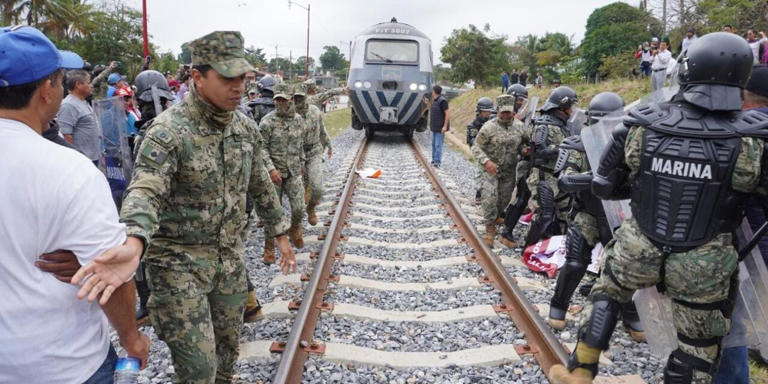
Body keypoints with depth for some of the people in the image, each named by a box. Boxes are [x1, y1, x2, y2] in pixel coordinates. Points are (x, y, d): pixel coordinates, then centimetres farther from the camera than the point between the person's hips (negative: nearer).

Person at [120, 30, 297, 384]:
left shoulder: (244, 128, 1)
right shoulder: (168, 131, -20)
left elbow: (260, 185, 14)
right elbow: (144, 194, -35)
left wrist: (280, 234, 16)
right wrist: (133, 242, -55)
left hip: (229, 257, 6)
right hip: (180, 262, -6)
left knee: (229, 344, 20)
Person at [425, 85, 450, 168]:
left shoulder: (442, 101, -16)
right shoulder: (434, 100, 11)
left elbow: (447, 113, -18)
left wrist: (445, 126, -21)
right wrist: (428, 103, 12)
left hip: (440, 128, -9)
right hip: (434, 127, 9)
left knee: (438, 145, -8)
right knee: (434, 144, 15)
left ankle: (437, 162, -7)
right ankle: (434, 159, 25)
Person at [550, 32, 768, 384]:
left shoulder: (641, 126, -11)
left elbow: (603, 187, 0)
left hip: (637, 249, 2)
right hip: (703, 266, -1)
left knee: (606, 294, 29)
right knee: (699, 346, 19)